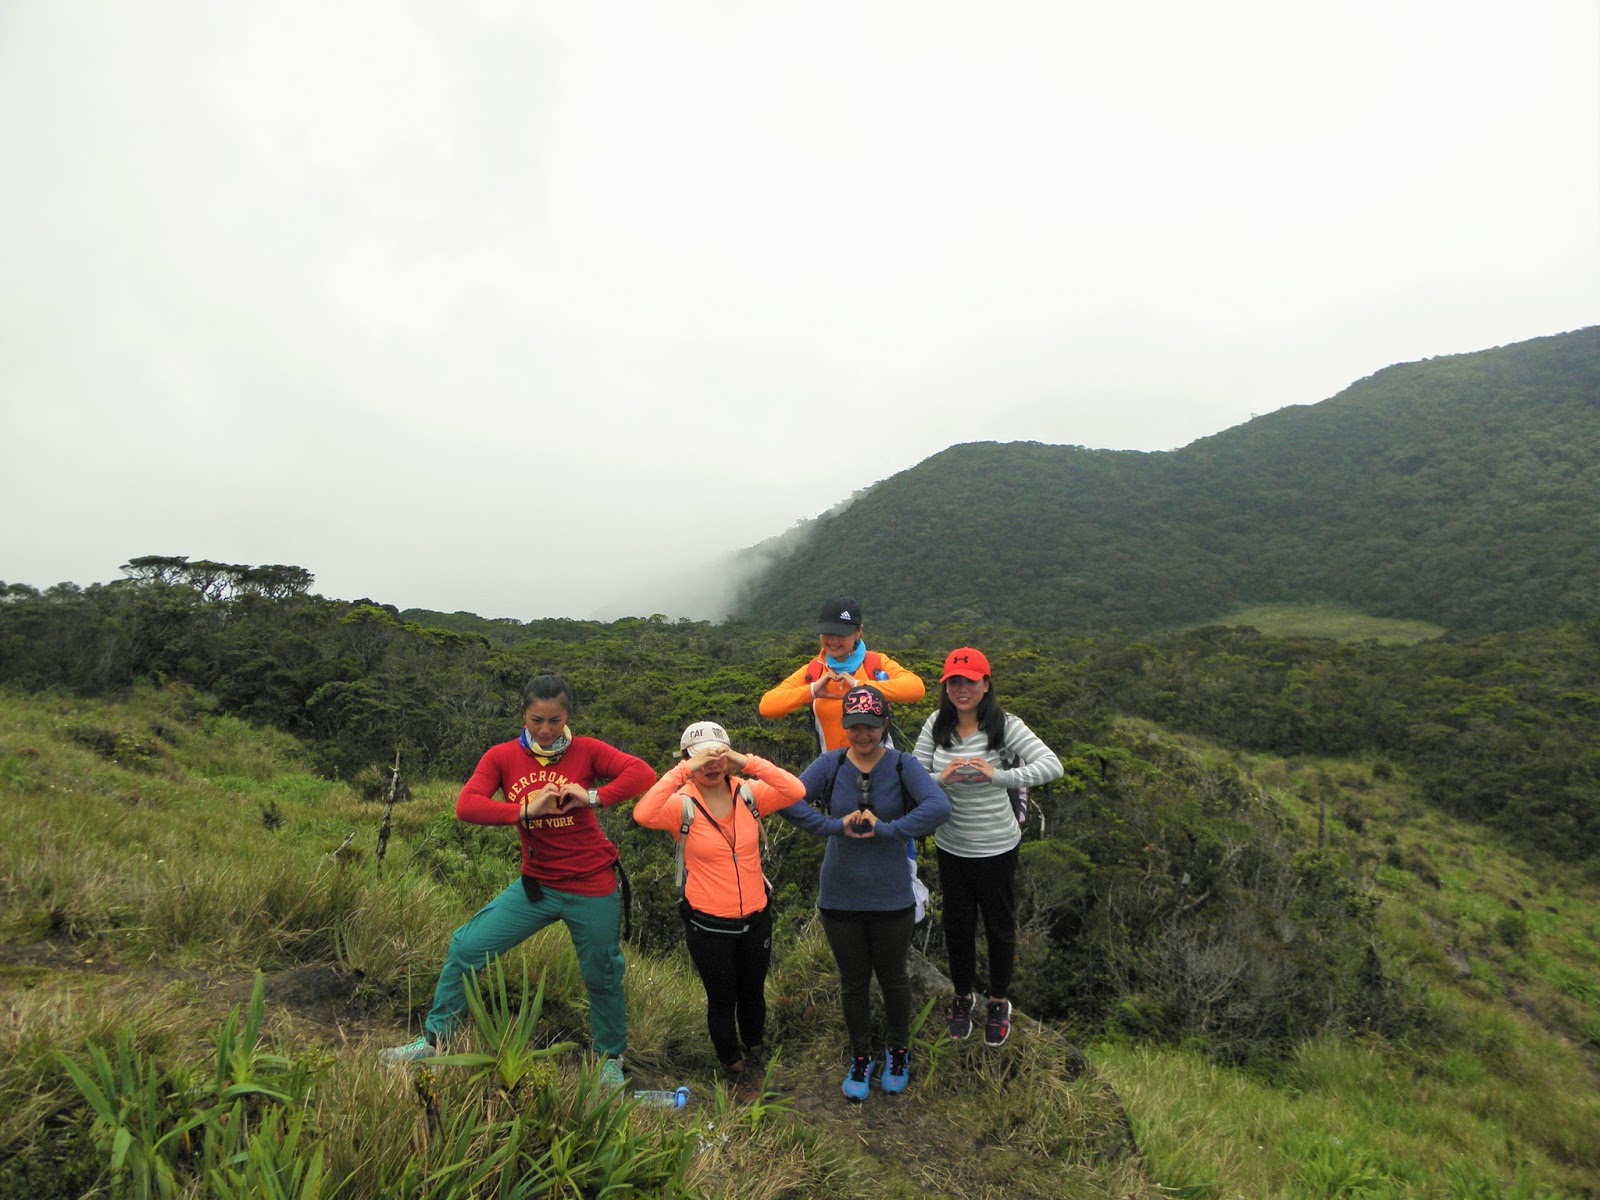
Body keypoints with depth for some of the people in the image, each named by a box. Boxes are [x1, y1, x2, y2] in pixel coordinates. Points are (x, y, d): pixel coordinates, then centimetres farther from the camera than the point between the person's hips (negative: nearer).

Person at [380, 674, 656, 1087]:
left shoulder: (586, 752, -9)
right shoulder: (502, 757, -4)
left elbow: (643, 774, -19)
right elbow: (466, 806, -16)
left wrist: (592, 797, -27)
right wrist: (526, 810, -25)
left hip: (591, 888, -2)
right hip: (536, 884, 2)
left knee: (602, 976, 11)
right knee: (467, 947, -2)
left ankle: (611, 1058, 35)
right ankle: (433, 1040, 20)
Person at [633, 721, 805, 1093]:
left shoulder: (748, 794, -9)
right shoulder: (683, 804, -16)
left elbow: (795, 791, -25)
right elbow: (643, 814, -36)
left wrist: (746, 762, -32)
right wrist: (684, 770, -37)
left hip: (755, 917, 3)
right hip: (707, 924, -3)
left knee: (753, 992, 24)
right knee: (722, 999, 15)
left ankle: (754, 1054, 50)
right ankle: (735, 1070, 39)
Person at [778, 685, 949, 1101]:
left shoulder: (903, 766, -12)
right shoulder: (830, 765, -7)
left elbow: (939, 807, -28)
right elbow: (787, 801, -19)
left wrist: (885, 829, -28)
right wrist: (837, 826, -25)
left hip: (891, 899, -1)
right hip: (839, 897, 1)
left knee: (893, 977, 19)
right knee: (853, 982, 18)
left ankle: (898, 1052, 45)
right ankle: (860, 1058, 41)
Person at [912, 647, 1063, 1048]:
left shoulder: (1004, 725, -17)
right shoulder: (936, 725, -5)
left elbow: (1053, 766, -25)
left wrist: (998, 776, -35)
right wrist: (941, 779, -24)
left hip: (996, 848, -3)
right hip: (950, 846, 3)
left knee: (999, 925, 17)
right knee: (957, 925, 19)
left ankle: (999, 1001, 41)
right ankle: (963, 996, 44)